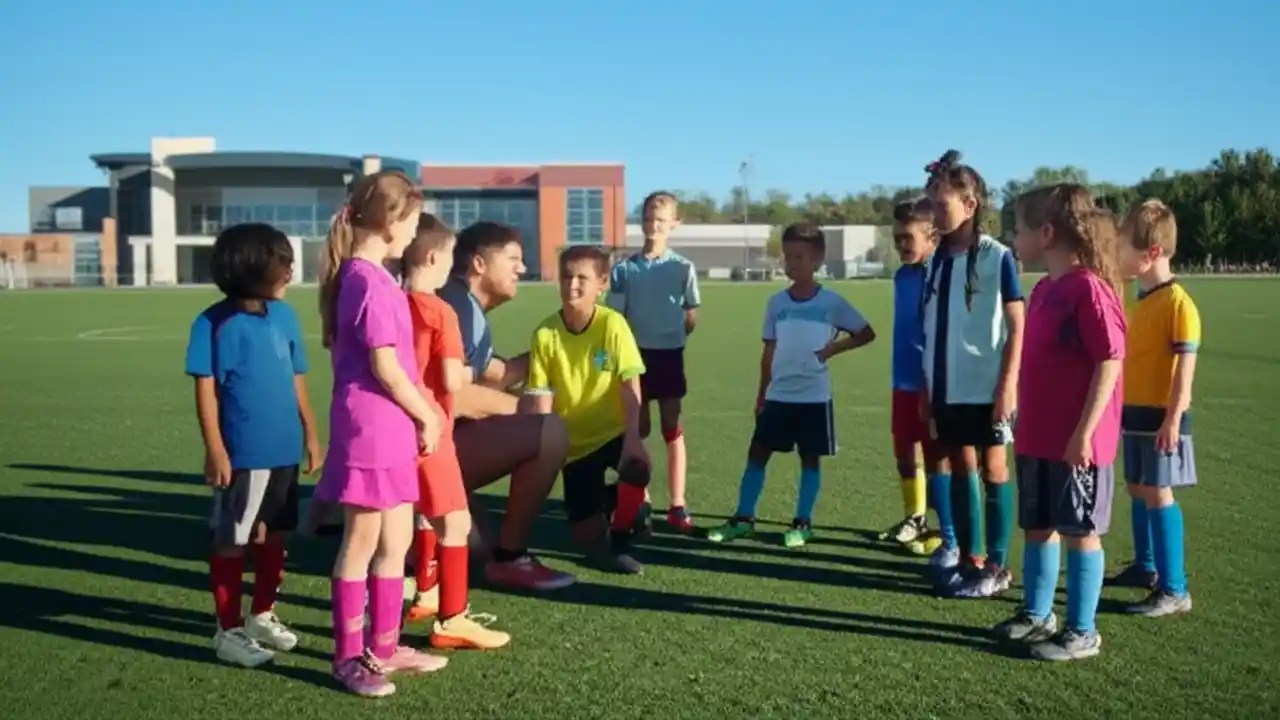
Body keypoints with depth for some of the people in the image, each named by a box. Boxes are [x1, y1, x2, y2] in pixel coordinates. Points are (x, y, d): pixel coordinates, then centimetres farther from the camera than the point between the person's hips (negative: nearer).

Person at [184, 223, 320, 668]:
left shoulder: (285, 315, 5)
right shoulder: (215, 323, -11)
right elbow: (205, 390, -10)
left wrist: (310, 433, 12)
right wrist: (215, 450, -13)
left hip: (284, 450, 6)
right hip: (241, 453, -6)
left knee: (275, 536, 17)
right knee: (231, 543, 7)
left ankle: (263, 616, 34)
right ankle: (229, 631, 20)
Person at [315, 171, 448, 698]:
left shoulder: (364, 276, 13)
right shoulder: (370, 282, -17)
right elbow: (385, 368, -18)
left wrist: (419, 413, 12)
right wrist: (426, 417, -7)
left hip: (389, 429, 10)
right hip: (371, 429, -10)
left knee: (396, 541, 16)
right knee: (361, 546, 2)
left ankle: (383, 647, 27)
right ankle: (348, 656, 15)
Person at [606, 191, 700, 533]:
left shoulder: (683, 267, -2)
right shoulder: (625, 269, -2)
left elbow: (692, 315, 7)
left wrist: (673, 337, 1)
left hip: (669, 354, 0)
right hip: (636, 354, 0)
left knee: (673, 428, 3)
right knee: (638, 429, 7)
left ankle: (677, 505, 7)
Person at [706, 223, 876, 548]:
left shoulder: (831, 302, -5)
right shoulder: (776, 302, 4)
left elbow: (866, 333, 3)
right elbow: (770, 351, 9)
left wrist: (834, 348, -10)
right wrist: (761, 395, 10)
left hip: (814, 396, -3)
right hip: (778, 395, 3)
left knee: (810, 457, 6)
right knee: (758, 452, 3)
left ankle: (803, 522, 17)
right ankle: (743, 518, 11)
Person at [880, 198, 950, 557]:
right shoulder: (902, 276, 7)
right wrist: (900, 374, 17)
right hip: (904, 382, 7)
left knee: (937, 459, -1)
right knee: (905, 454, 16)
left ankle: (951, 538, 9)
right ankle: (914, 519, 32)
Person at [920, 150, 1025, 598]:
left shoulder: (997, 257, -9)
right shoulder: (938, 261, 8)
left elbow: (1017, 326, -9)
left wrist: (1008, 384, -15)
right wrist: (927, 386, 10)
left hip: (987, 388, -5)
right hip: (949, 388, 5)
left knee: (992, 468, 5)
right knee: (961, 466, 11)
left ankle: (997, 566, 15)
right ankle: (970, 558, 22)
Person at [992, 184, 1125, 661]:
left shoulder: (1089, 287, -16)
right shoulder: (1044, 288, 10)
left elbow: (1110, 361, -19)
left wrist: (1084, 432, -20)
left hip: (1076, 441, -8)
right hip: (1037, 439, 8)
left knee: (1079, 532, 4)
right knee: (1037, 527, 17)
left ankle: (1083, 632, 17)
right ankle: (1037, 615, 32)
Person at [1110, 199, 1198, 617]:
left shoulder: (1178, 303, -16)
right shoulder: (1142, 299, 10)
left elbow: (1185, 365, -19)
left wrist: (1174, 417, -22)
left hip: (1161, 416, -8)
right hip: (1135, 411, 9)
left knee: (1158, 494, -7)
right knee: (1137, 489, 16)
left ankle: (1174, 590, -1)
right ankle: (1146, 568, 32)